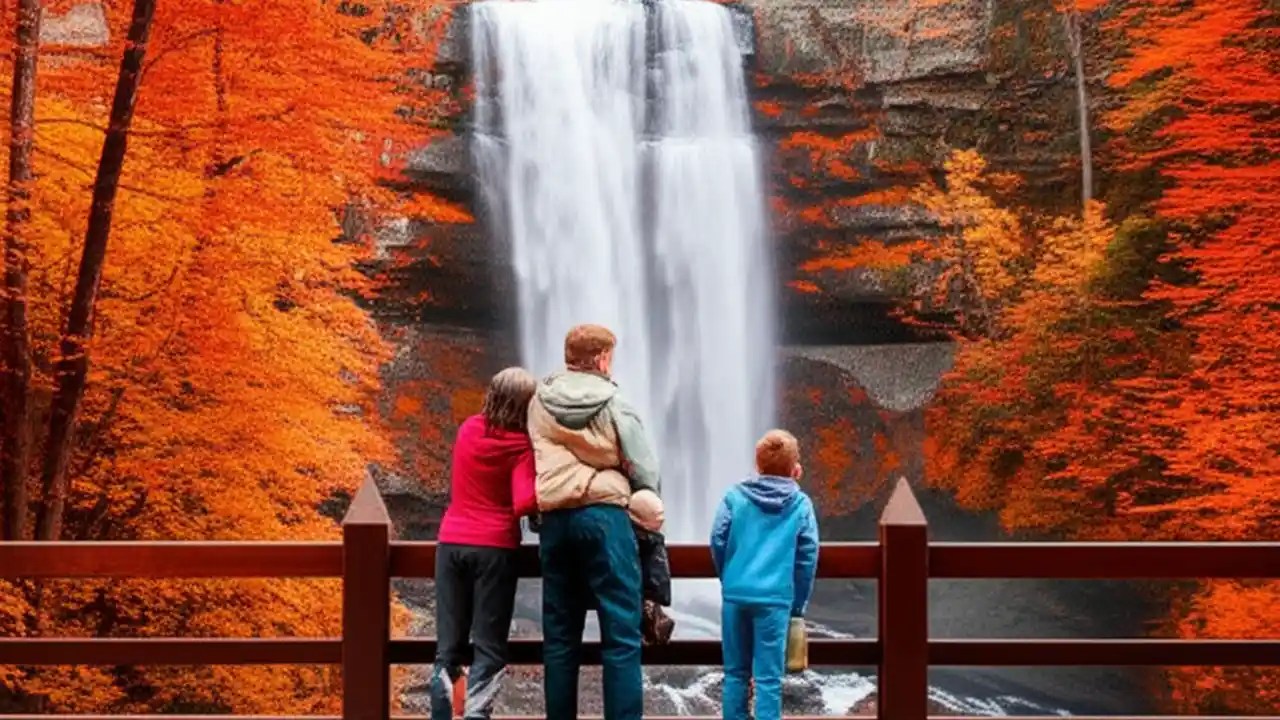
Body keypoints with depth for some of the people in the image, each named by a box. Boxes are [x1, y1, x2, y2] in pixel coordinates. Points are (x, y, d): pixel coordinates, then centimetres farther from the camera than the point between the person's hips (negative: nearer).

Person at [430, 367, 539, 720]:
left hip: (451, 543, 4)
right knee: (489, 647, 1)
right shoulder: (520, 445, -8)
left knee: (449, 645, 11)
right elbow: (524, 503, -20)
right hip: (495, 548, -4)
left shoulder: (468, 428, 6)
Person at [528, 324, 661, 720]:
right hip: (605, 516, -4)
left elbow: (537, 458, 12)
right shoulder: (615, 405, -1)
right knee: (621, 636, -1)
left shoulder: (540, 403, 9)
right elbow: (647, 472, 2)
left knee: (559, 635, 10)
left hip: (554, 519, 4)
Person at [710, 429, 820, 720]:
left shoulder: (735, 496, 3)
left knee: (736, 671, 13)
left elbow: (718, 540, 1)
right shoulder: (800, 504, 2)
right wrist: (798, 603, 9)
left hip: (735, 595, 2)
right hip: (775, 598, -2)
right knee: (769, 677, 0)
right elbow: (808, 556, 0)